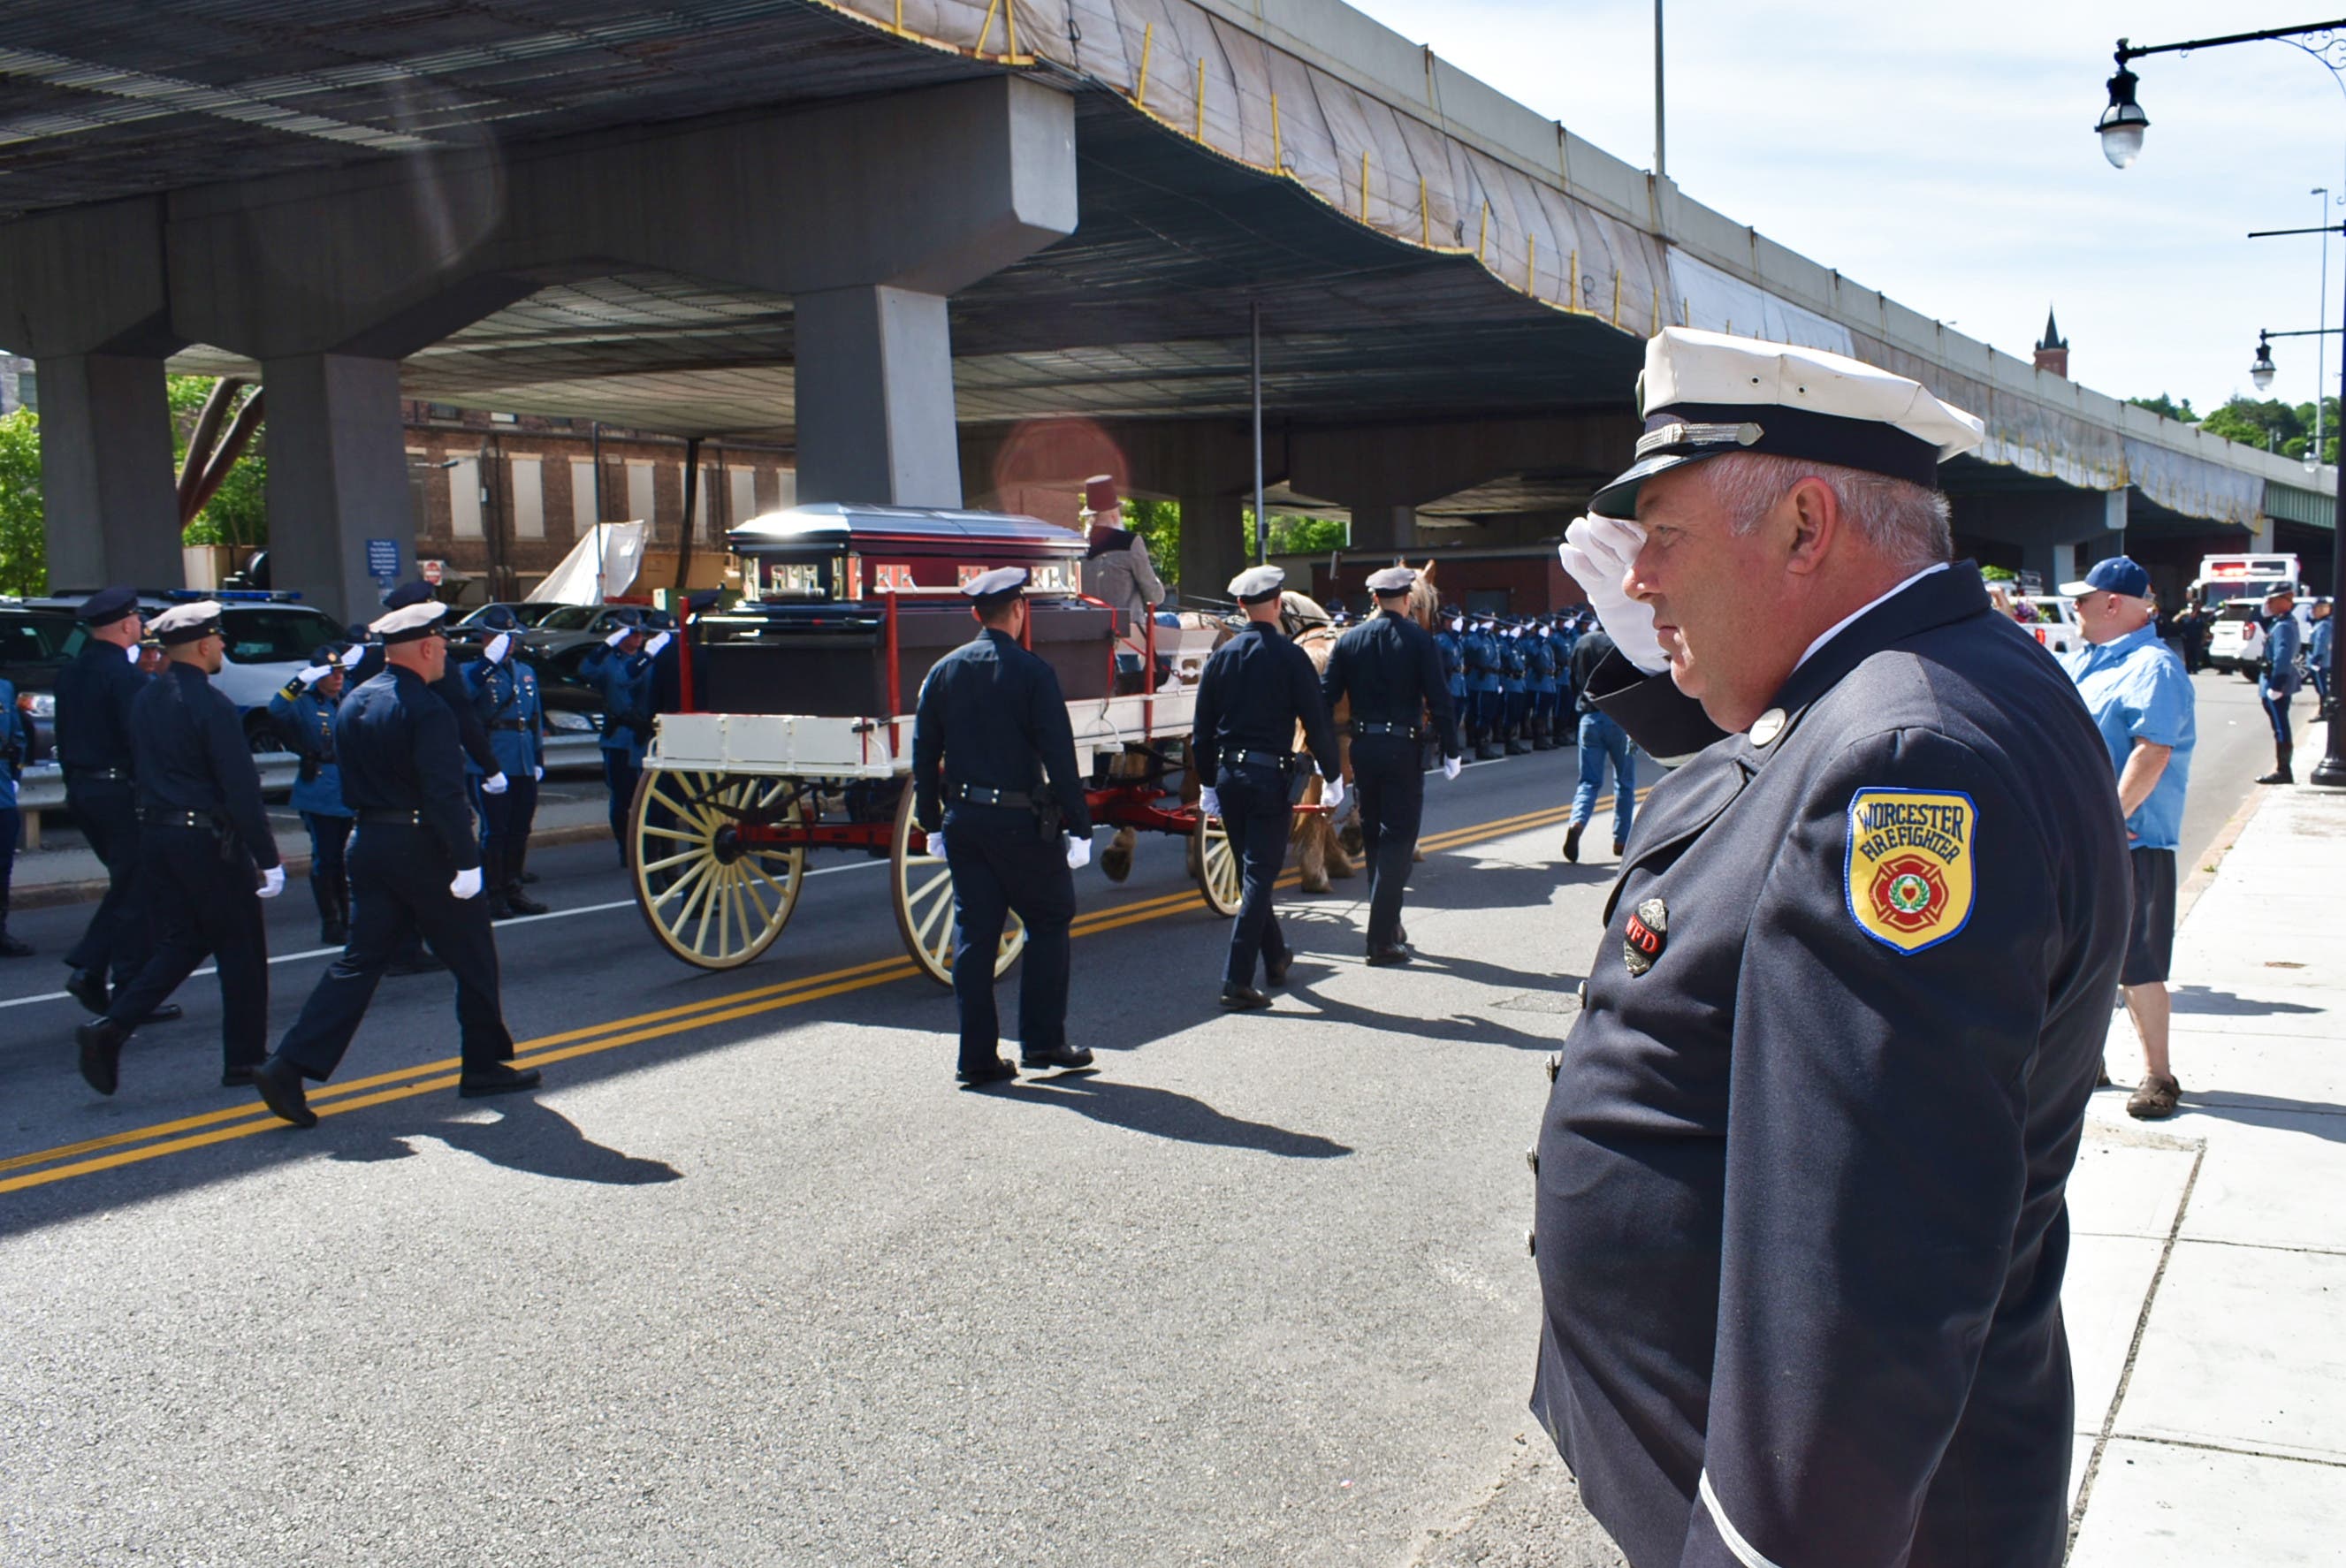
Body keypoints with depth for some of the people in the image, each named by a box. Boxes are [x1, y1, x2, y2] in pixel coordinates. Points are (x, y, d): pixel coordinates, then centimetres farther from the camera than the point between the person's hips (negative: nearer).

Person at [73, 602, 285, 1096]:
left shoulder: (145, 701, 9)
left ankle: (110, 1028, -2)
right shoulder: (212, 705, -16)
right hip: (209, 840, -7)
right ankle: (244, 1060, 12)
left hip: (155, 835, 7)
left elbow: (143, 771, 16)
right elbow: (241, 789, -18)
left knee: (178, 943, 15)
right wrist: (268, 859, -16)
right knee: (241, 947, 5)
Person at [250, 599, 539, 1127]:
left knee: (360, 960, 8)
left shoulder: (353, 703, 9)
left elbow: (349, 783, 17)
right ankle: (485, 1067, 18)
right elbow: (445, 793, -22)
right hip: (424, 848, -7)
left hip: (369, 843, 8)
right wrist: (467, 861, -21)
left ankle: (291, 1067, -2)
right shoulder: (428, 710, -17)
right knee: (473, 959, 8)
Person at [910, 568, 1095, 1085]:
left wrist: (931, 821, 16)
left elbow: (924, 754, 9)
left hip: (963, 817, 5)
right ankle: (1042, 1041, 10)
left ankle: (977, 1056, 9)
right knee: (1049, 923, 10)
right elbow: (1059, 757, -11)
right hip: (1021, 821, -5)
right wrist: (1079, 825, -6)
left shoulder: (943, 672, 6)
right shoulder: (1032, 672, -8)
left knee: (974, 931, 8)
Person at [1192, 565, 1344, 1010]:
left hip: (1228, 774, 5)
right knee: (1259, 877, -4)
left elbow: (1202, 729, 8)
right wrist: (1333, 777, 3)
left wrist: (1208, 784, 17)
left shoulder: (1221, 656, 5)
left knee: (1253, 870, 19)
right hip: (1270, 776, -5)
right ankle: (1236, 980, -9)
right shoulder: (1290, 656, -8)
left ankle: (1275, 956, 35)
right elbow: (1317, 722, -8)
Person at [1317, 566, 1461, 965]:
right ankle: (1383, 940, -6)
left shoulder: (1349, 640, 5)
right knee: (1398, 839, -1)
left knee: (1373, 837, 17)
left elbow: (1325, 697, 3)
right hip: (1403, 748, -4)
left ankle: (1387, 924, 27)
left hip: (1363, 747, 4)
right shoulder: (1418, 640, -5)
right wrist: (1451, 750, -1)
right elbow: (1440, 699, -9)